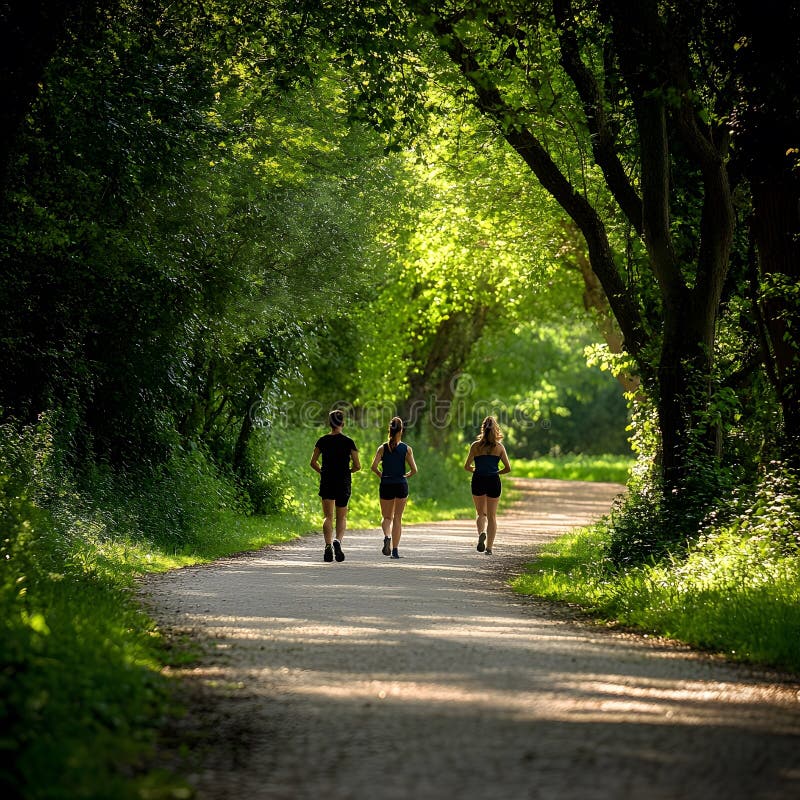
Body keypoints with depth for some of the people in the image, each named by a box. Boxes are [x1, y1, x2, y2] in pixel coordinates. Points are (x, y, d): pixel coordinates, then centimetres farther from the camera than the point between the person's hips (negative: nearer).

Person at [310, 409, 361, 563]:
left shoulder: (322, 441, 0)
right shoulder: (349, 442, -4)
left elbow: (313, 463, 4)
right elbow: (357, 466, -3)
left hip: (327, 481, 1)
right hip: (344, 482, -1)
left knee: (328, 516, 0)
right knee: (342, 517, 10)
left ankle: (328, 545, -18)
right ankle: (338, 540, -15)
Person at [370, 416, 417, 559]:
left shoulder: (383, 448, -1)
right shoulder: (406, 449, -3)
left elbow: (373, 467, -9)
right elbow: (414, 470, -6)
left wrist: (381, 475, 8)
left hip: (386, 485, 1)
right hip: (401, 485, -1)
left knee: (386, 517, 14)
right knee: (397, 518, 7)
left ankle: (387, 536, -16)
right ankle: (395, 550, 3)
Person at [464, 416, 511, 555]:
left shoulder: (476, 445, -1)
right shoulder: (499, 447, 1)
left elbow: (467, 466, -1)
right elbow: (508, 468, 2)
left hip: (478, 481, 0)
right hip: (494, 481, 0)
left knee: (480, 513, 14)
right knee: (492, 516, 9)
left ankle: (481, 533, -17)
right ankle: (489, 547, 3)